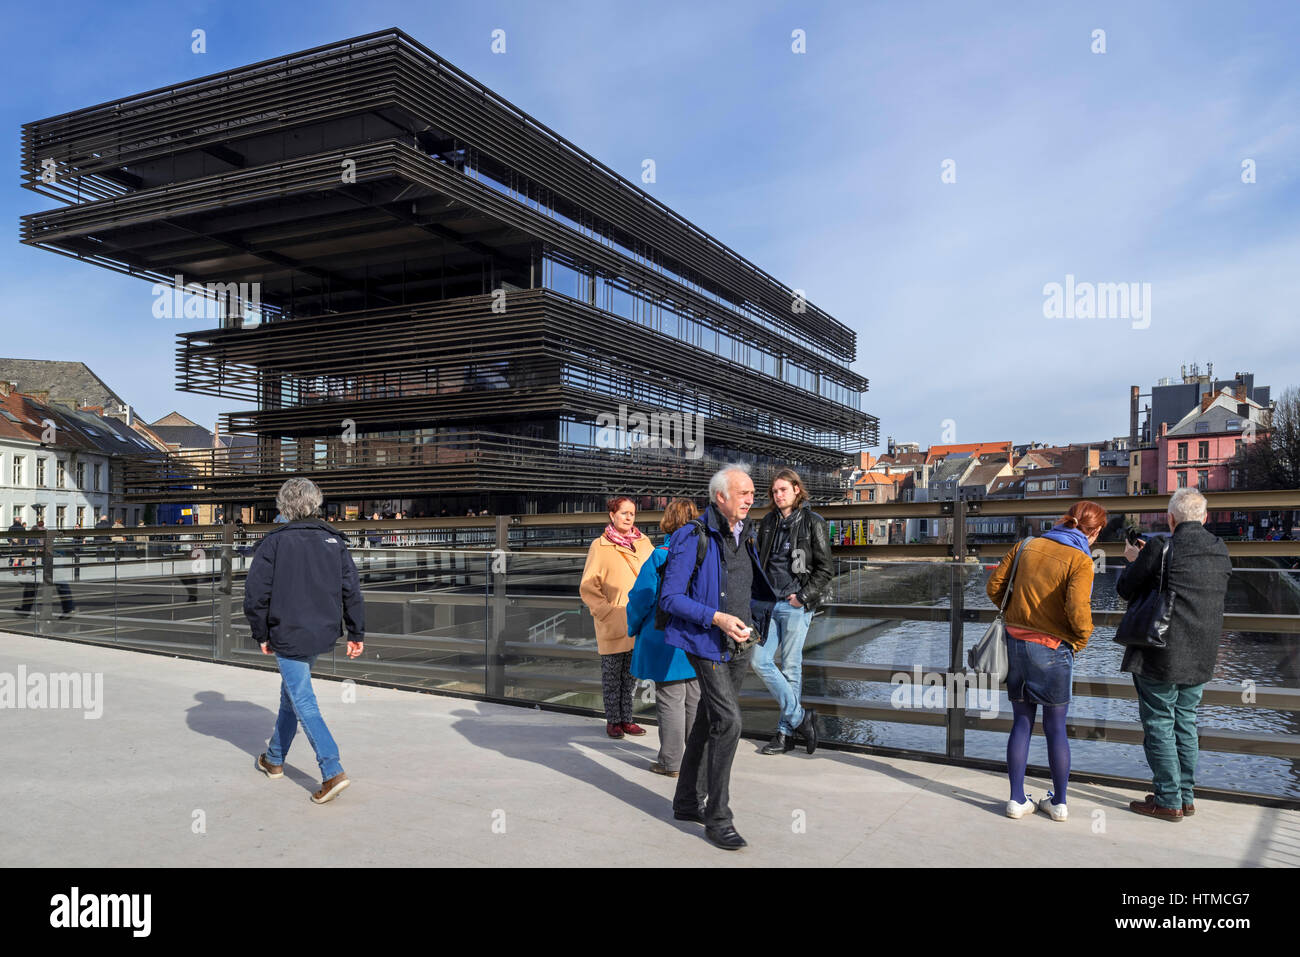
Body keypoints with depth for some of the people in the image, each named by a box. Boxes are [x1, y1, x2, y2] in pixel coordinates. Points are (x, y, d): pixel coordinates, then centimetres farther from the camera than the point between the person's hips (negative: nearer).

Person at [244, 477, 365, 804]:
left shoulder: (273, 543, -8)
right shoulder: (334, 541, 3)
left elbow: (255, 594, -8)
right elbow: (352, 591, 0)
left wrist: (261, 635, 4)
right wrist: (356, 634, 5)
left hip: (287, 636, -5)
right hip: (322, 636, 5)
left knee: (304, 703, -3)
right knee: (291, 695, 23)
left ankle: (333, 772, -14)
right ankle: (274, 759, 37)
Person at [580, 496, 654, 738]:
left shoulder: (644, 543, 8)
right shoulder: (599, 546, -3)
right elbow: (588, 587, -3)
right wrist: (605, 610, -12)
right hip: (612, 624, -4)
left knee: (631, 673, 12)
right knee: (612, 674, 4)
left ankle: (626, 718, 21)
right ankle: (613, 720, 15)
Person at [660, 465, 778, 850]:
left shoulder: (745, 537, 8)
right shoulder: (693, 538, -15)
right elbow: (670, 597, -17)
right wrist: (717, 618, -24)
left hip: (739, 645, 7)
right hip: (707, 644, -7)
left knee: (708, 724, 15)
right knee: (728, 723, -14)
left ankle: (687, 802, 29)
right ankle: (717, 819, -3)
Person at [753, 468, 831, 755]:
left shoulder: (813, 522, -2)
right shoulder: (768, 522, 13)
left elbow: (824, 569, -3)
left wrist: (804, 596, -11)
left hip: (796, 605, -5)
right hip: (769, 602, 5)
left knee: (790, 667, 0)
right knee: (760, 661, -3)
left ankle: (786, 731, 11)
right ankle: (800, 716, 7)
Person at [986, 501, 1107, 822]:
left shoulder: (1027, 546, 4)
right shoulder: (1080, 560, -11)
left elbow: (994, 587, 6)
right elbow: (1077, 610, -23)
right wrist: (1082, 637, -4)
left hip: (1016, 643, 4)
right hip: (1053, 650, -4)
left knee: (1021, 723, 13)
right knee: (1056, 728, 11)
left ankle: (1017, 799, 16)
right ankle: (1059, 802, 22)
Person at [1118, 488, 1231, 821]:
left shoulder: (1161, 549, -17)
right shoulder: (1220, 551, 4)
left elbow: (1125, 589, -8)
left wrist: (1133, 561, 11)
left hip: (1161, 656, -6)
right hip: (1201, 657, 7)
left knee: (1158, 725, 4)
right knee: (1185, 724, 17)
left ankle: (1168, 800, 8)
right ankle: (1185, 796, 24)